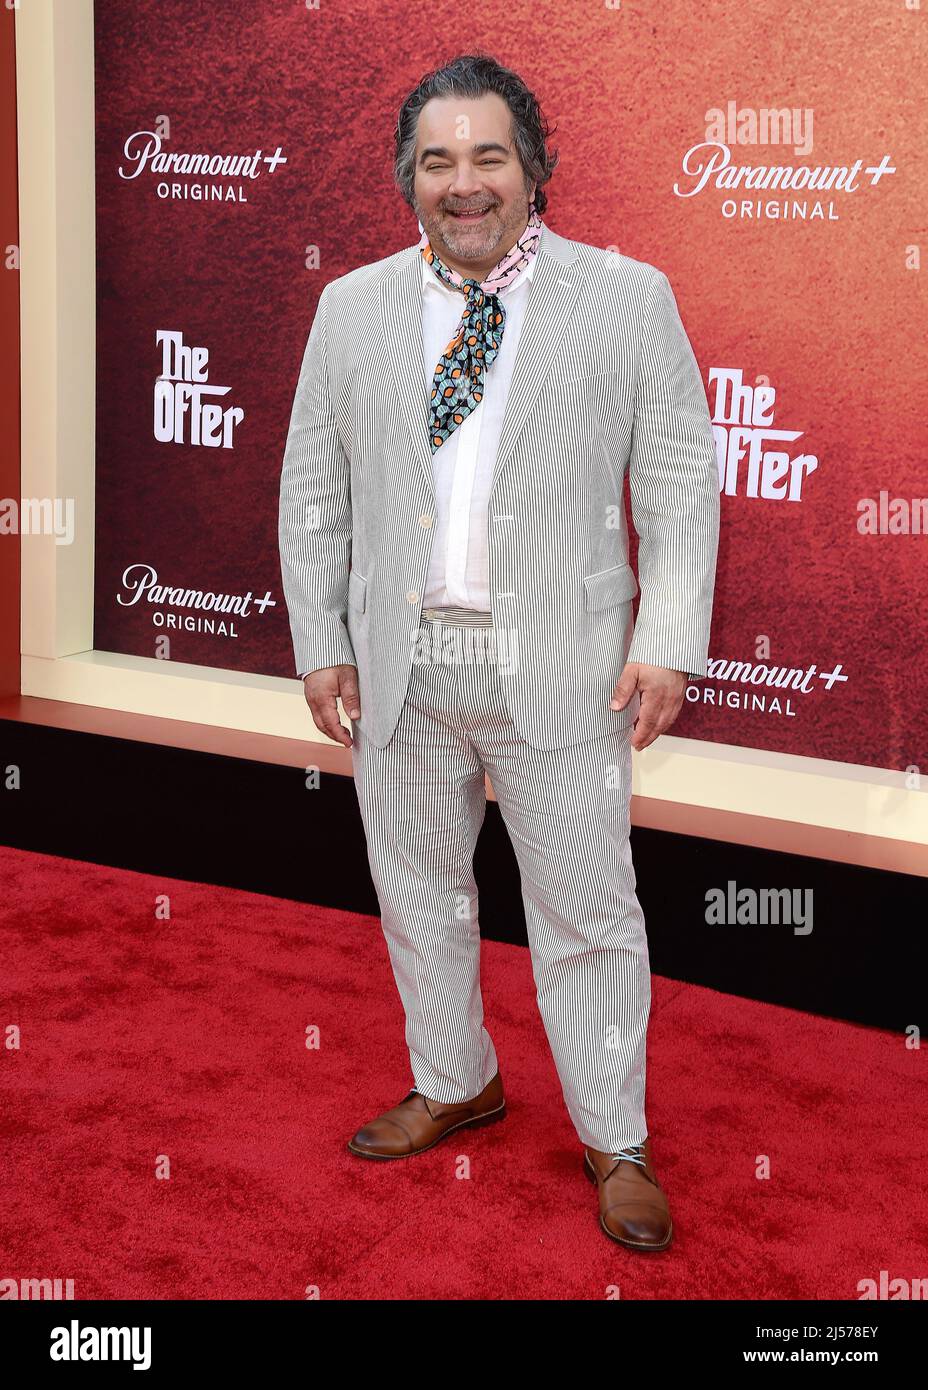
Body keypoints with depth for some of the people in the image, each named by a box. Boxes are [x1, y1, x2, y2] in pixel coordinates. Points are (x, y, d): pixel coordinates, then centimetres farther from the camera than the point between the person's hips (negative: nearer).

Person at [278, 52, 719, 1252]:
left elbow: (680, 487, -2)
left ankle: (615, 1143, 23)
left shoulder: (627, 298, -1)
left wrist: (666, 644, -10)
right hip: (399, 660, 3)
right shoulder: (351, 310, 7)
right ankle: (453, 1084, 38)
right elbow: (313, 493, 10)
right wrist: (321, 645, 4)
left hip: (560, 666, -3)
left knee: (585, 907, 5)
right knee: (415, 887, 16)